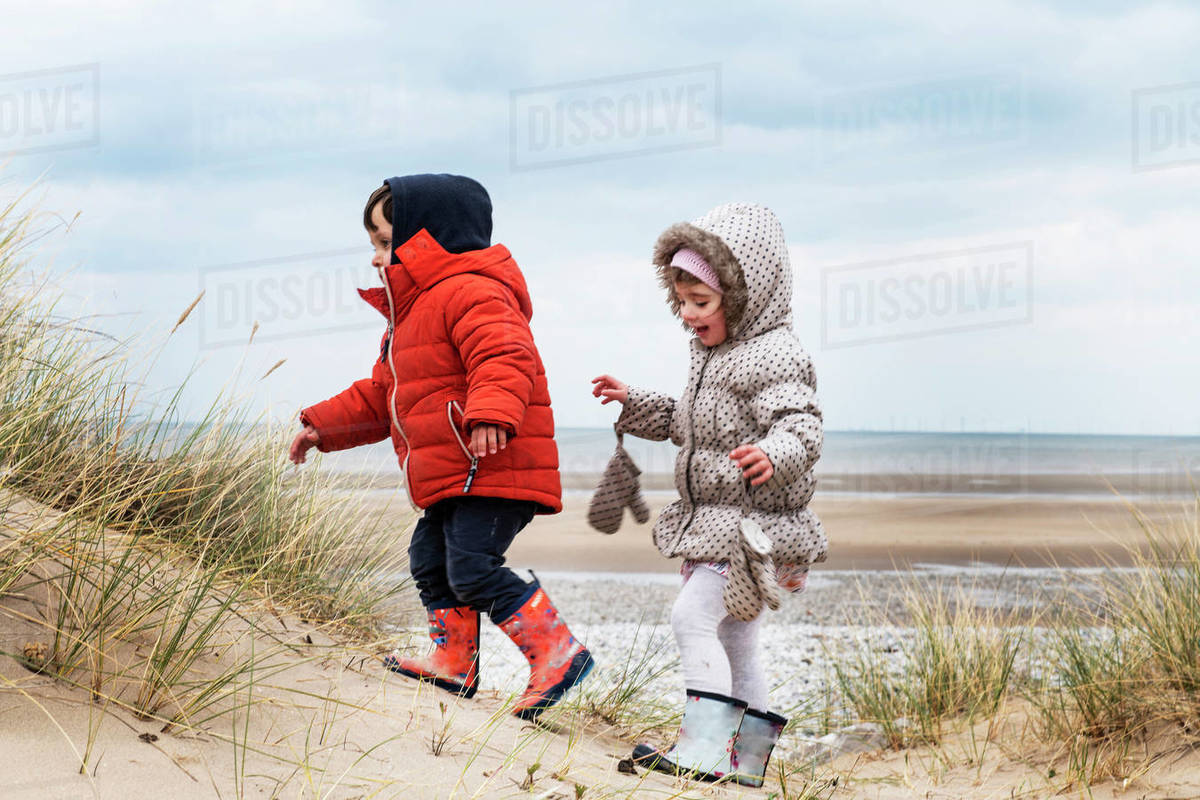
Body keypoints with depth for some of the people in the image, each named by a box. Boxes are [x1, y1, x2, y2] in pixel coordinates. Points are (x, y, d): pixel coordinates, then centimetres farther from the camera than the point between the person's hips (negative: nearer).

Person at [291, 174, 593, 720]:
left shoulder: (469, 293, -12)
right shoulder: (411, 315, 24)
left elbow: (505, 358, -30)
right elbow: (378, 398, 32)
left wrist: (491, 413, -47)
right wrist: (324, 426, 27)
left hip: (493, 469, -11)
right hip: (452, 478, 11)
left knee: (472, 569, -17)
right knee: (430, 561, 16)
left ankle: (558, 653, -13)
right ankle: (453, 660, 25)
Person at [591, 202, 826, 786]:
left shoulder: (774, 355, -17)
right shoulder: (715, 356, 15)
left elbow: (801, 427, -29)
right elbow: (689, 425, 29)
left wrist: (772, 457, -49)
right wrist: (633, 404, 24)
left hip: (754, 527, -11)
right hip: (717, 523, 11)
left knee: (694, 616, -19)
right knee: (733, 640, 16)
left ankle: (707, 746, -23)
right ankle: (746, 756, 25)